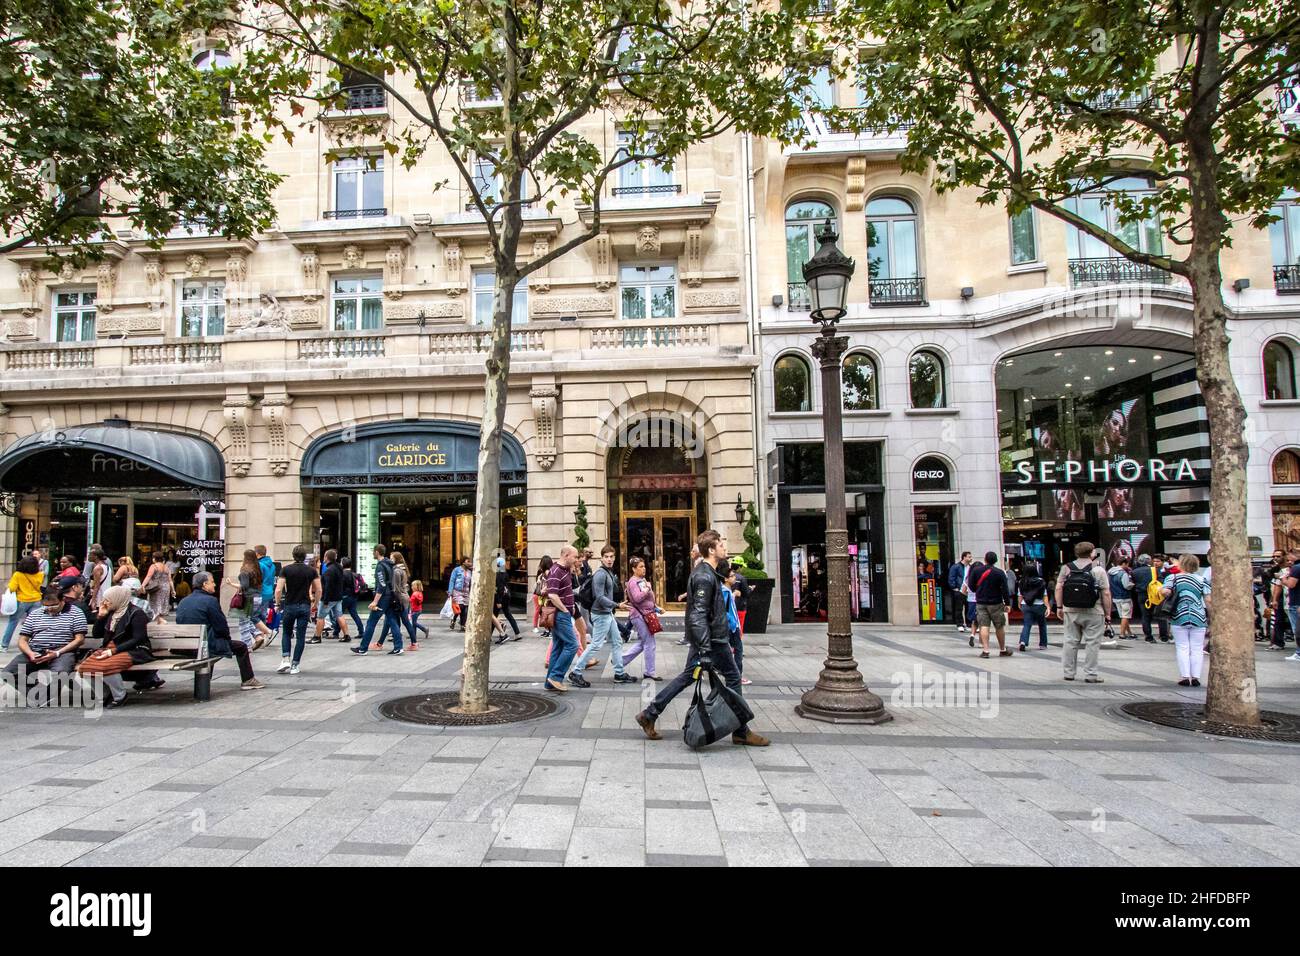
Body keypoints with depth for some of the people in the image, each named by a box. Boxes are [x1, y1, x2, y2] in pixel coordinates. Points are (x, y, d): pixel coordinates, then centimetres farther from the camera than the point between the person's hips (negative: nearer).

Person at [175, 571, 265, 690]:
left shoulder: (182, 602, 8)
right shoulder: (210, 600, -14)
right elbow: (222, 627, -14)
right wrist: (226, 637, 7)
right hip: (208, 646, -8)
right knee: (241, 647, 10)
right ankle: (247, 680, 14)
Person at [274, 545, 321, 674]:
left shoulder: (286, 569, -5)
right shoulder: (311, 571, 0)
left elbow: (278, 590, -10)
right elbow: (318, 590, 0)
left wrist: (277, 604, 5)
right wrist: (315, 604, 13)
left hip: (289, 606, 0)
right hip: (305, 606, 1)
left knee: (286, 633, 17)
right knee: (300, 636, 5)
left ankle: (285, 660, 3)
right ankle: (295, 665, 5)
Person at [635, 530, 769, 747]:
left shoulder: (708, 572, 14)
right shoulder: (705, 577, -19)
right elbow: (698, 615, -25)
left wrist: (726, 640, 26)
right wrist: (705, 649, -28)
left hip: (705, 637, 10)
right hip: (712, 639, -10)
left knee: (688, 676, 12)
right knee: (733, 678, 2)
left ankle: (649, 716, 14)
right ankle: (741, 732, 12)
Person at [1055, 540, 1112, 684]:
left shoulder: (1066, 568, 2)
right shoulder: (1098, 570, -6)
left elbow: (1058, 588, -1)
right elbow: (1106, 594, -7)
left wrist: (1060, 607, 6)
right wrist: (1108, 613, 0)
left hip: (1071, 612, 3)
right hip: (1093, 613, -3)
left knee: (1071, 642, 9)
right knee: (1092, 643, 3)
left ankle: (1069, 673, 15)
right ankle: (1090, 674, 5)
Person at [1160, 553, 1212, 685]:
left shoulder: (1172, 578, 0)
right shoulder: (1202, 580, 5)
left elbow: (1165, 592, -16)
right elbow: (1208, 600, 0)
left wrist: (1161, 591, 6)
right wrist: (1211, 616, 9)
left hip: (1179, 617, -1)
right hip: (1198, 618, 1)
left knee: (1182, 648, 4)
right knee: (1197, 649, 7)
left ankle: (1185, 677, 0)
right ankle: (1196, 677, 5)